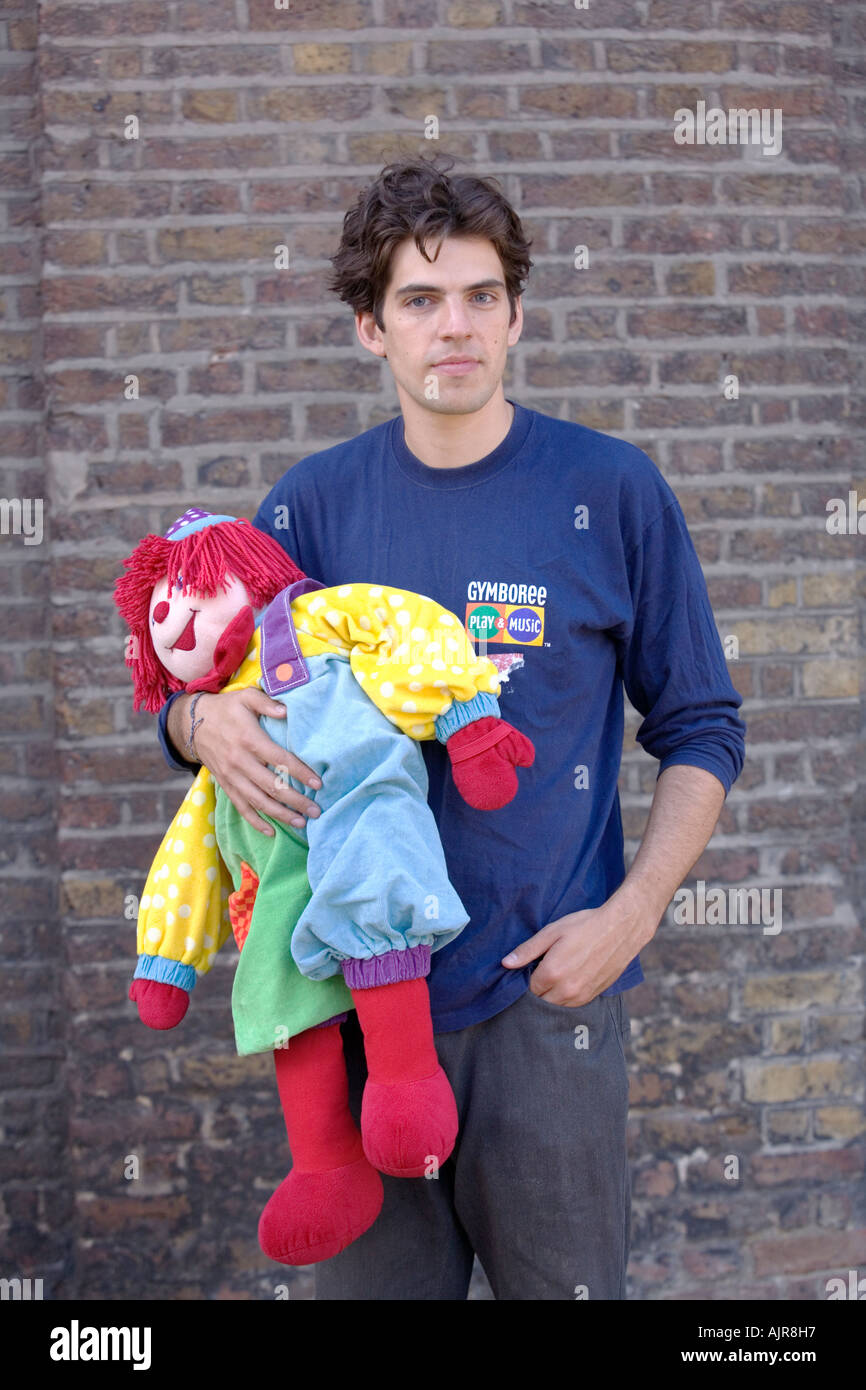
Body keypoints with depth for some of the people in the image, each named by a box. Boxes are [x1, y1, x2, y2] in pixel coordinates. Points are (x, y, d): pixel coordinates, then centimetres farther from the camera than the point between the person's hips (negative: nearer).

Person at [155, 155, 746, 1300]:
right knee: (368, 1275, 13)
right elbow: (183, 699, 11)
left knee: (563, 1279, 11)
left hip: (547, 989, -1)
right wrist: (206, 722, -14)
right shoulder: (315, 504, 4)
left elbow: (701, 730, 3)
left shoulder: (611, 490, -2)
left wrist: (631, 915, -9)